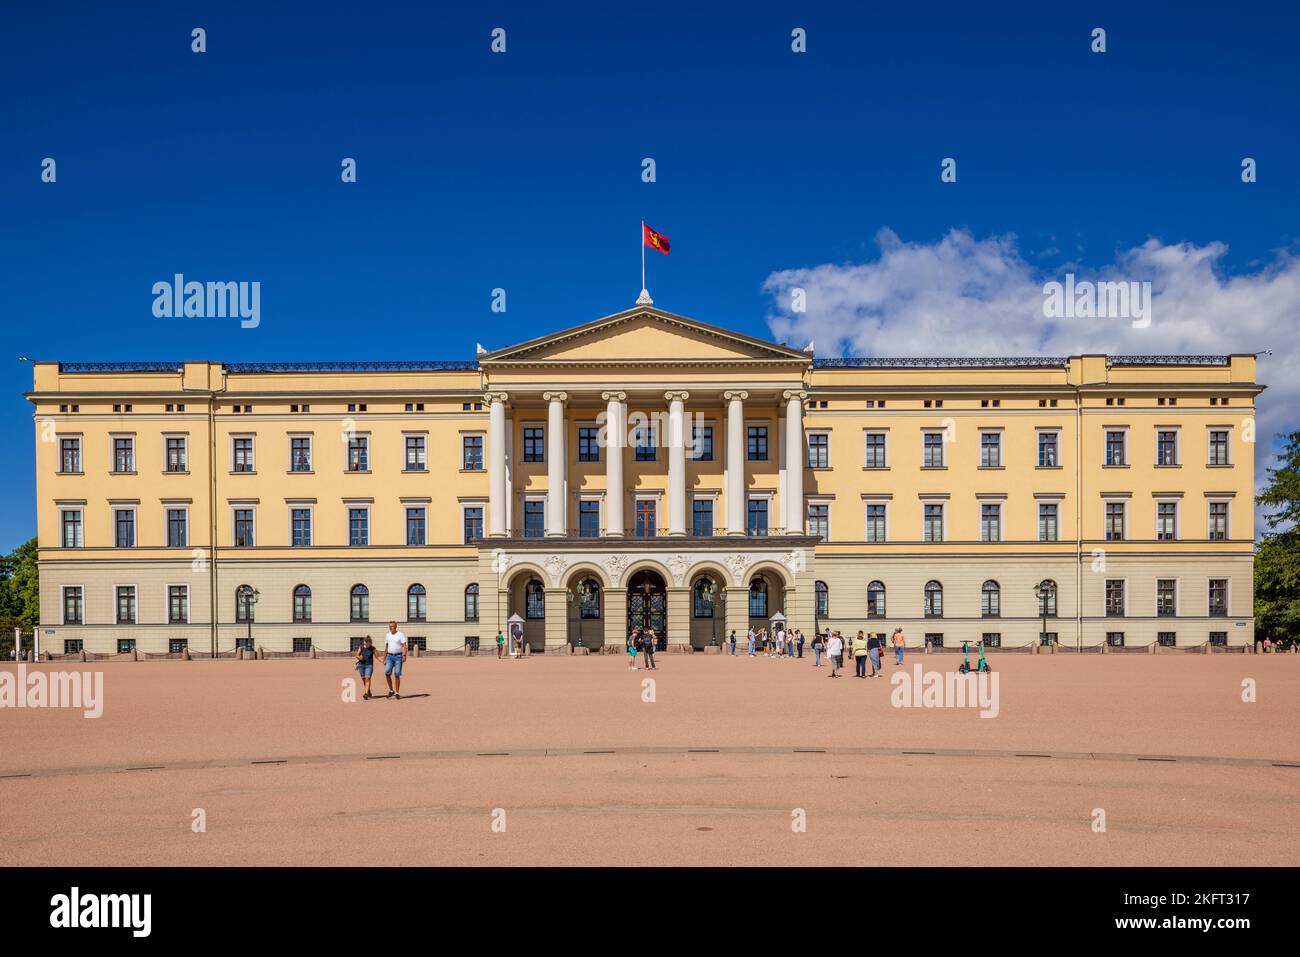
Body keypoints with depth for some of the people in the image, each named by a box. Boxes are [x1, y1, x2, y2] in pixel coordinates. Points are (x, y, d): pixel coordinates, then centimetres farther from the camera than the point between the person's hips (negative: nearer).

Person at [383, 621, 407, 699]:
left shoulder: (400, 635, -4)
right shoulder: (387, 635, 12)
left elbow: (404, 646, -11)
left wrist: (404, 655, -25)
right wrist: (384, 659, 18)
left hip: (398, 656, -4)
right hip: (390, 656, 4)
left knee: (397, 674, -4)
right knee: (387, 673, -12)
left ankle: (397, 693, 6)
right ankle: (391, 690, 3)